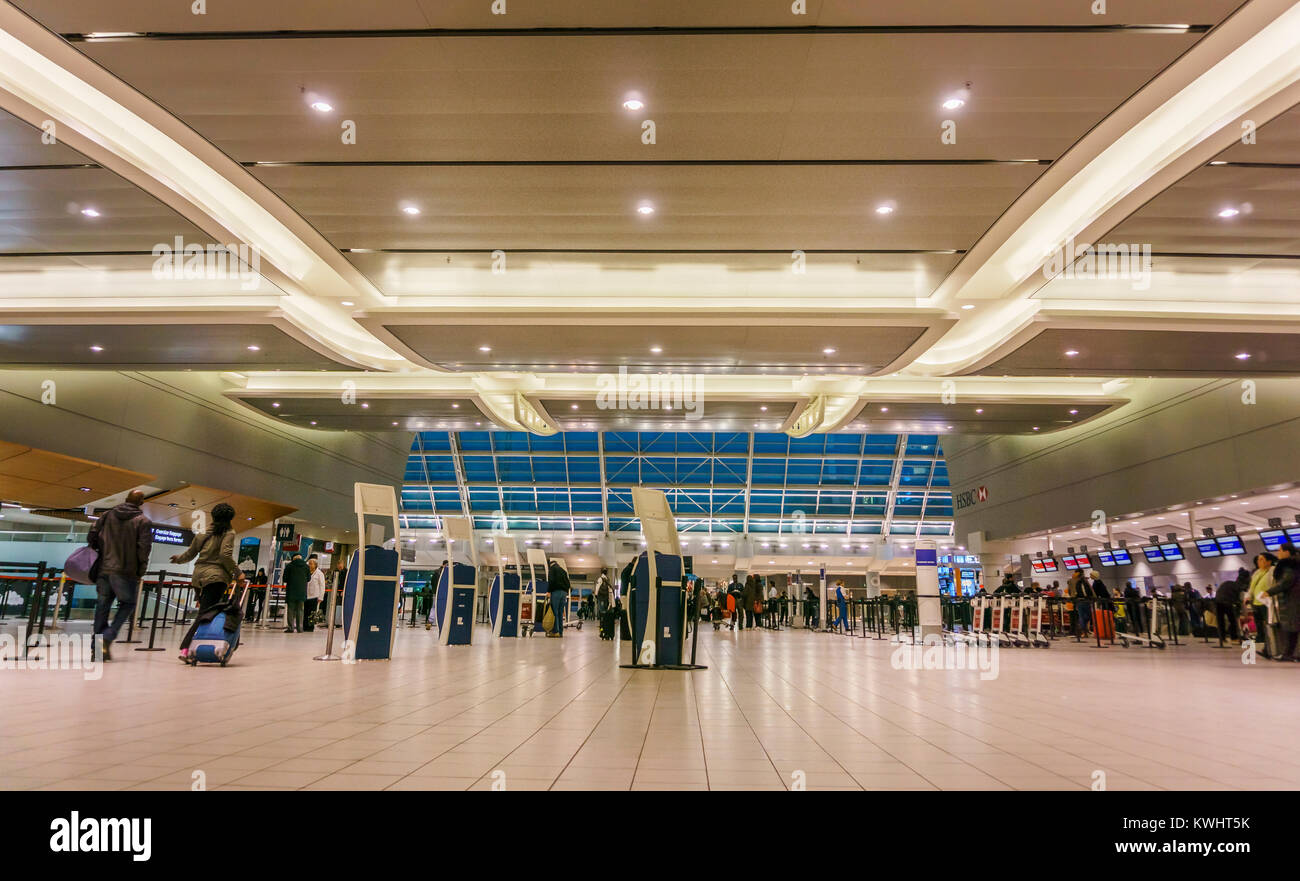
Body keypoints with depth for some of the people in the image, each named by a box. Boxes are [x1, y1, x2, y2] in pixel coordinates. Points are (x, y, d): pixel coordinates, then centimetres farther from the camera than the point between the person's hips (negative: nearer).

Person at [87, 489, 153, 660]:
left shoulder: (107, 515, 10)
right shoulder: (143, 521, -3)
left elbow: (91, 537, 6)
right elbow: (144, 548, -9)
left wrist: (101, 553, 21)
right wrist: (140, 572, 1)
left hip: (103, 569, 4)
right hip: (125, 572, -4)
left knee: (102, 606, 11)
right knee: (127, 604, 10)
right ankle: (107, 637, -8)